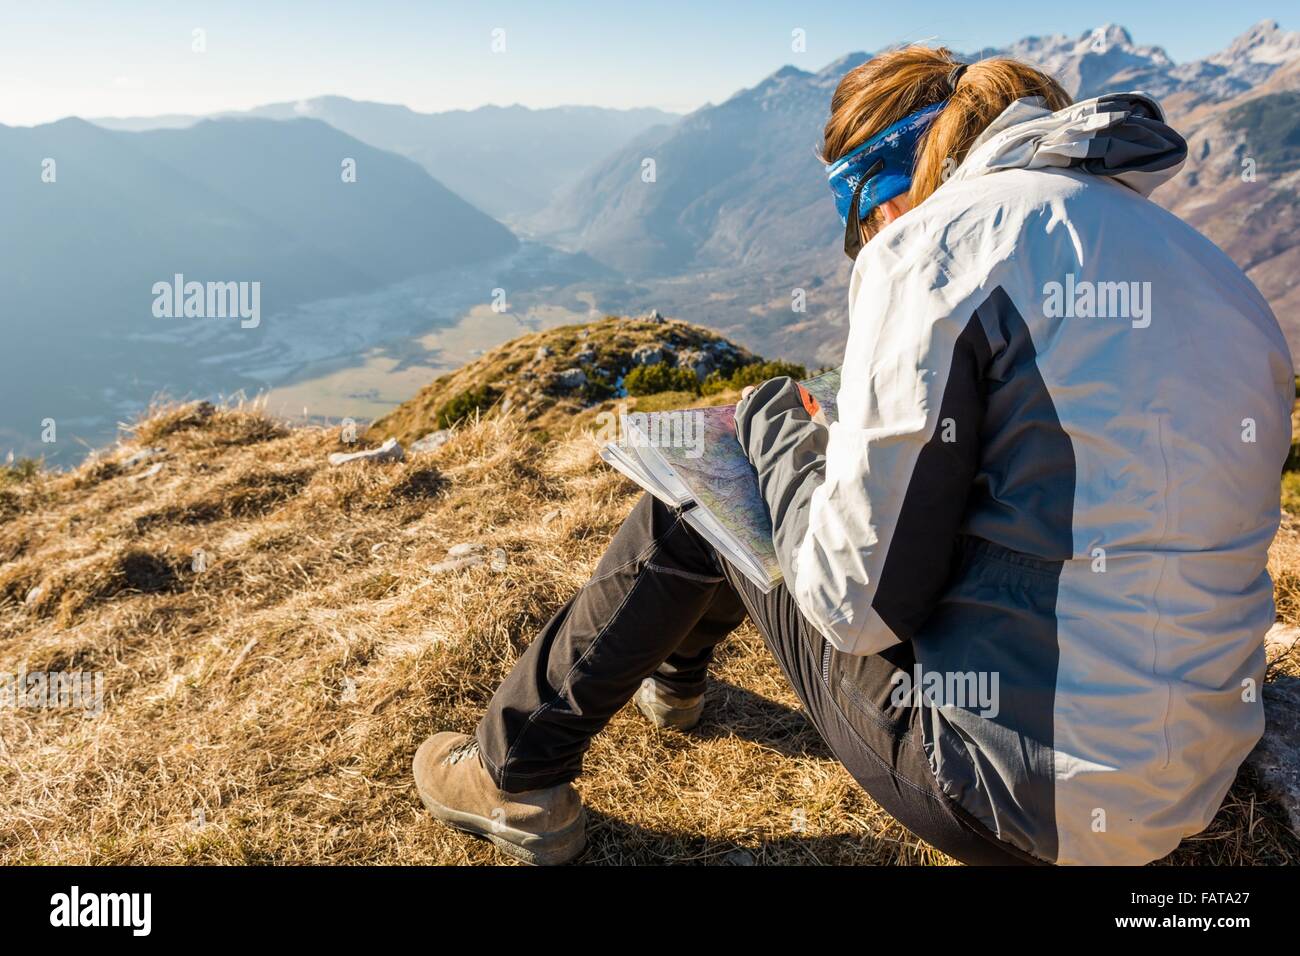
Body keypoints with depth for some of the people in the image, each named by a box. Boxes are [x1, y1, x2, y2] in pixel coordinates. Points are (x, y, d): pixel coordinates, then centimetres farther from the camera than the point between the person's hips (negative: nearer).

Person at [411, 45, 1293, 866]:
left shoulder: (939, 241, -14)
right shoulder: (1201, 258, 10)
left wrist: (775, 429, 2)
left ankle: (519, 776, 25)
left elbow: (859, 601, -17)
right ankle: (672, 675, 51)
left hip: (1022, 803, -8)